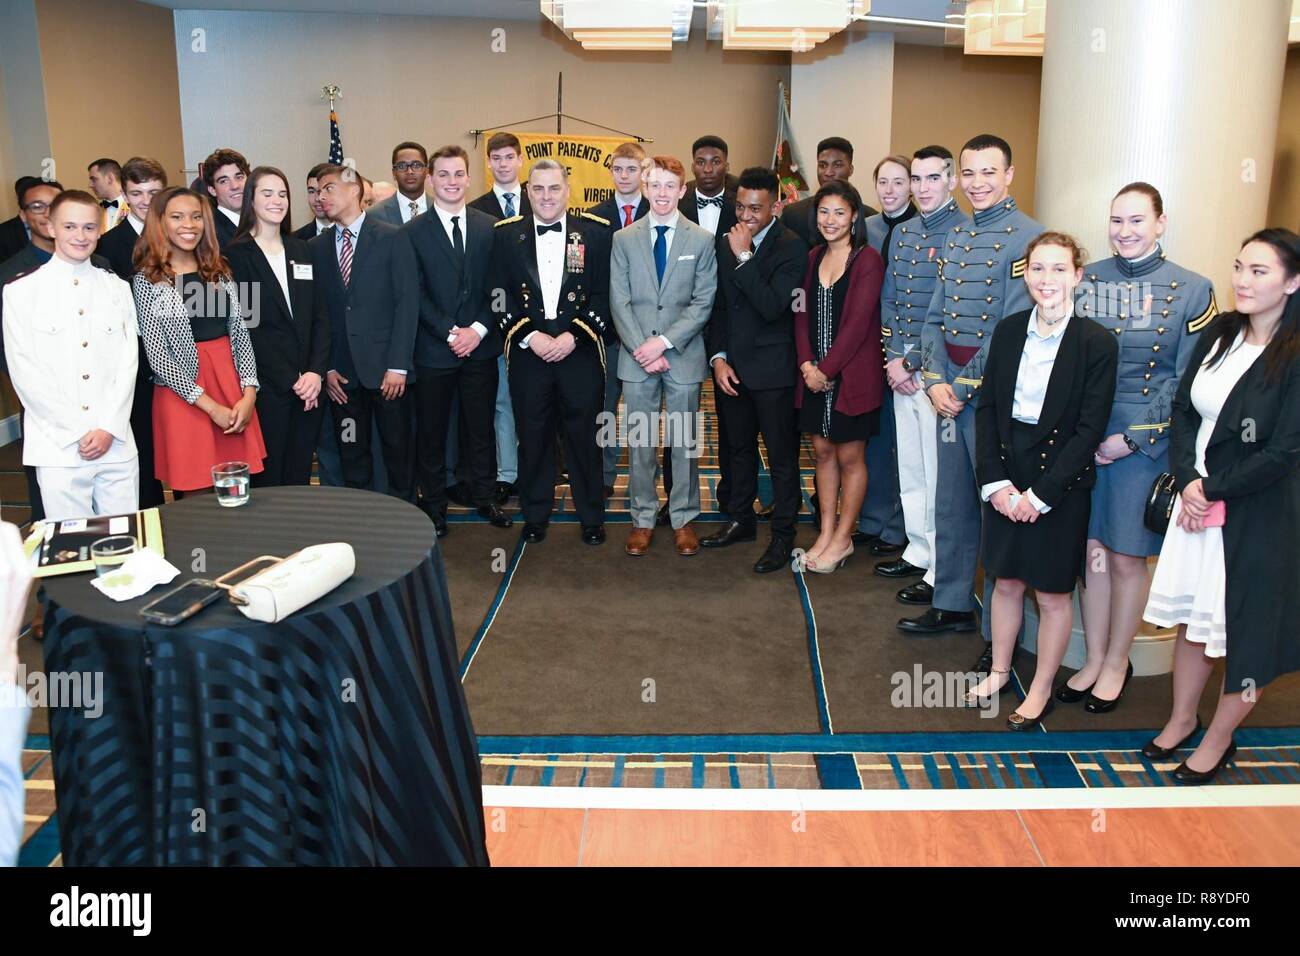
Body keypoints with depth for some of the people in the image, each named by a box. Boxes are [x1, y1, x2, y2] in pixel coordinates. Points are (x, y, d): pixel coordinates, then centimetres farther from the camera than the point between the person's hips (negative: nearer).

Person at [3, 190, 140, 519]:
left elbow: (128, 362, 7)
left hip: (117, 444, 2)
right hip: (58, 448, -2)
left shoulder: (117, 288, 11)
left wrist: (109, 428, -5)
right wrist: (79, 433, -7)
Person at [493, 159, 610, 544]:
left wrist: (573, 335, -11)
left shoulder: (596, 232, 3)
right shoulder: (506, 234, 6)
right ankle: (535, 515, 22)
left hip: (580, 350, -1)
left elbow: (604, 294, 0)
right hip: (527, 352, 1)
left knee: (584, 435, 4)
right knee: (532, 436, 7)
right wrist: (530, 336, -9)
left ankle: (591, 517, 18)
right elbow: (500, 296, 4)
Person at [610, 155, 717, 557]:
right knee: (640, 442, 6)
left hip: (683, 356, -1)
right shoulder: (624, 239, 7)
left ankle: (683, 519, 17)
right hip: (636, 357, 1)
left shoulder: (701, 240, 3)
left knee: (685, 442, 6)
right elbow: (619, 302, 2)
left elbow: (703, 302, -3)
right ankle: (643, 519, 17)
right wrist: (643, 348, -10)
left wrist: (665, 341, -13)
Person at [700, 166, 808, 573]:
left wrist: (744, 258, -22)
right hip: (731, 367, 6)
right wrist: (718, 357, 2)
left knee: (781, 454, 3)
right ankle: (741, 520, 31)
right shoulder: (726, 243, 7)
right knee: (737, 448, 17)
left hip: (771, 369, -6)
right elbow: (718, 306, 12)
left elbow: (772, 307, -22)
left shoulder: (791, 247, -11)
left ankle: (782, 535, 13)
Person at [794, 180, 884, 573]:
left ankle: (842, 539, 15)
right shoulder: (813, 258, 9)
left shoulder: (867, 260, -10)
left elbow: (859, 323, -15)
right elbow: (803, 314, 7)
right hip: (815, 374, 6)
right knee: (822, 451, 12)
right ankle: (826, 533, 23)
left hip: (851, 374, -6)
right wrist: (806, 364, -7)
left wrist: (826, 369, -15)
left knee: (849, 456, 4)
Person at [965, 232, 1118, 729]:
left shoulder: (1096, 343, -12)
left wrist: (1040, 494, -15)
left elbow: (1090, 429, -13)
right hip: (1006, 479, 4)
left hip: (1060, 485, -3)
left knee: (1052, 592, 9)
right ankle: (999, 672, 35)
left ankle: (1041, 690, 26)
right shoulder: (1008, 330, 0)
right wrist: (995, 482, -8)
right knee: (1006, 580, 16)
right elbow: (987, 408, 1)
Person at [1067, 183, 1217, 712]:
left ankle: (1116, 664, 24)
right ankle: (1093, 660, 25)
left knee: (1126, 558, 6)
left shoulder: (1192, 290, -3)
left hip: (1146, 442, -2)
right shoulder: (1085, 280, 4)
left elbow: (1187, 383, -4)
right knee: (1092, 550, 9)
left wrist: (1132, 438, -10)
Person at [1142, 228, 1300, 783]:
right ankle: (1181, 719, 35)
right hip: (1197, 502, 5)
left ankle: (1219, 739, 28)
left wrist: (1211, 490, -13)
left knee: (1244, 629, 9)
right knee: (1193, 618, 17)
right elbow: (1183, 410, 4)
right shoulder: (1219, 334, 2)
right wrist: (1187, 481, -9)